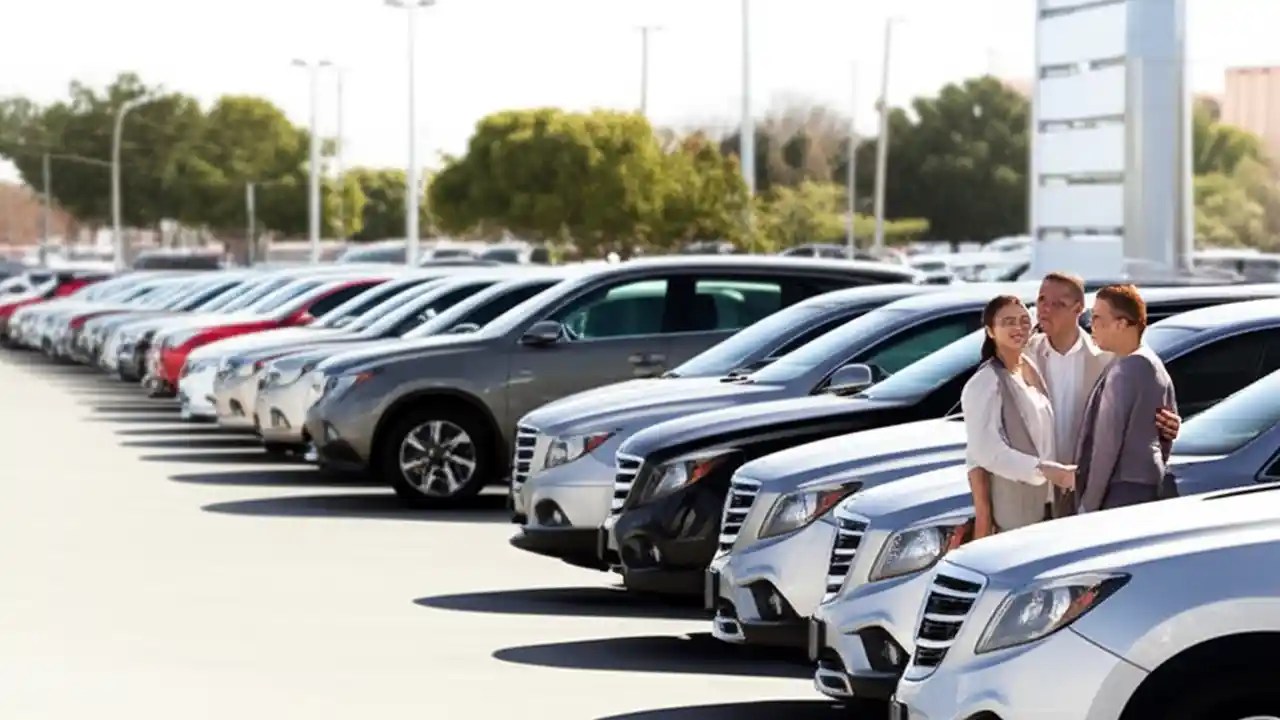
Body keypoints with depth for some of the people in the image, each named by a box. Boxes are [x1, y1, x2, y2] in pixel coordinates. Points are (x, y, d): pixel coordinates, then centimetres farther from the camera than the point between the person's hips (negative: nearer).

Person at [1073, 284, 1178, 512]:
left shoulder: (1123, 371, -16)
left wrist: (1089, 504, -15)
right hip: (1149, 488, 10)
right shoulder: (1155, 365, 14)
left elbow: (1107, 442, -18)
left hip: (1122, 493, -10)